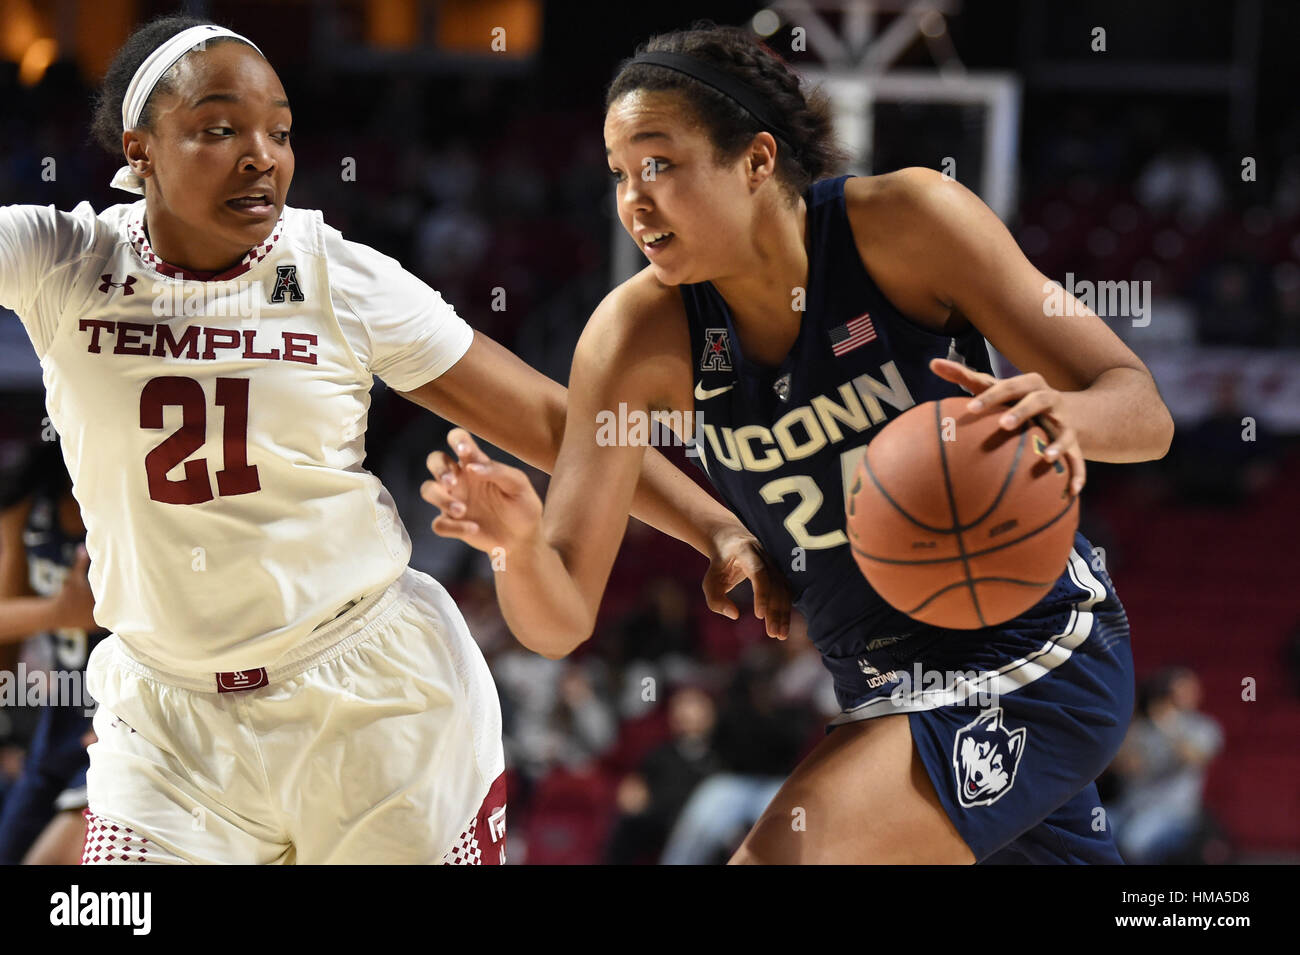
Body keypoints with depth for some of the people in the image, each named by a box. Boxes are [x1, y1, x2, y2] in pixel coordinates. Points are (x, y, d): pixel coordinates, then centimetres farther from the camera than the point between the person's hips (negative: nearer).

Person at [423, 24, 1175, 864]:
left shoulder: (903, 223, -17)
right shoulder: (641, 336, -9)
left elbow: (1143, 410, -15)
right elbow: (560, 621, -12)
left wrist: (1066, 415, -38)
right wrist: (520, 542, -35)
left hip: (1038, 653, -6)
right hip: (885, 691, 6)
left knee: (778, 859, -24)